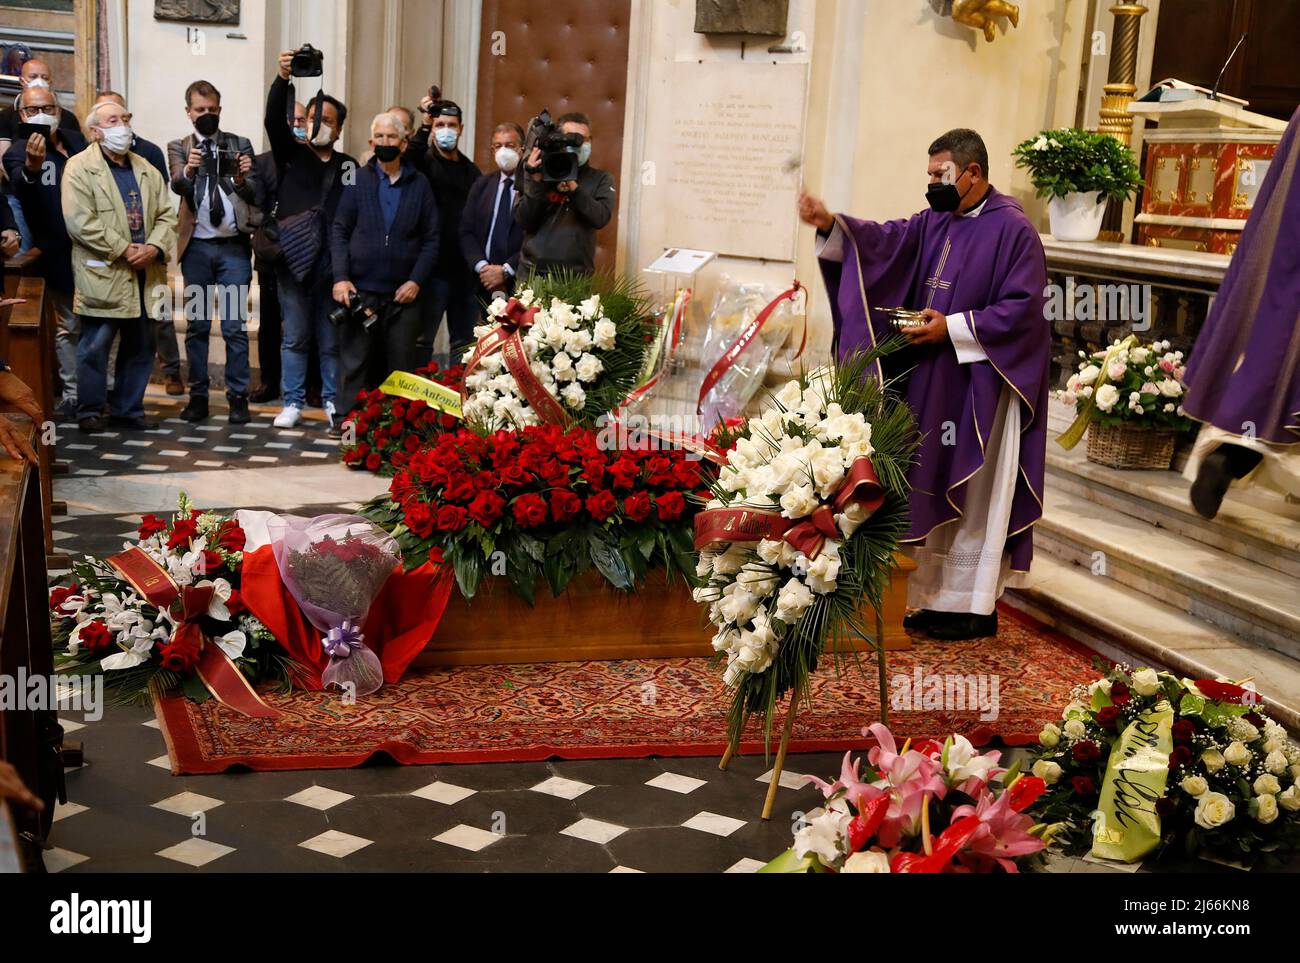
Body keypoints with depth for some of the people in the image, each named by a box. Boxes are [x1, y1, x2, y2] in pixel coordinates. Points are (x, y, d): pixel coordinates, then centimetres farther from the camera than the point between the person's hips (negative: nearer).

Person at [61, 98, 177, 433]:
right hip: (103, 275, -6)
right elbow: (80, 222, -13)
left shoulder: (146, 169, 15)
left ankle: (128, 408, 22)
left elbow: (166, 214, 10)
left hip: (145, 275, 6)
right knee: (95, 347, 0)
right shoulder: (80, 168, -4)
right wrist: (123, 250, -16)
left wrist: (154, 247, -9)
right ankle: (89, 411, 12)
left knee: (140, 347, 11)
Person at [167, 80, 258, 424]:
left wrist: (241, 181, -22)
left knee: (235, 326, 0)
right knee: (197, 325, 6)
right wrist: (188, 170, -33)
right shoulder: (179, 147, 8)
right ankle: (198, 396, 11)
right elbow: (177, 185, -11)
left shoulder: (240, 145, 8)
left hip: (234, 246, -1)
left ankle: (238, 396, 5)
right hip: (197, 247, 1)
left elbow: (255, 195, 0)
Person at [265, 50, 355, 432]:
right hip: (294, 259, 0)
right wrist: (283, 79, -23)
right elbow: (274, 120, -10)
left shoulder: (348, 165, 11)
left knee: (331, 340, 5)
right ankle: (292, 402, 14)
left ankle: (333, 403, 14)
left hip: (332, 262, 1)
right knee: (295, 337, 6)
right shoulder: (291, 154, 8)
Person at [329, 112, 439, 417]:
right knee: (354, 366, 1)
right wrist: (340, 277, -7)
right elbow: (339, 231, 4)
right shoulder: (357, 180, 7)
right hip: (359, 291, -1)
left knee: (400, 367, 5)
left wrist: (417, 280, -6)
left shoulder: (419, 184, 8)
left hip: (403, 294, 1)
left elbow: (431, 239, 5)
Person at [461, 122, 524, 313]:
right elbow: (466, 232, 10)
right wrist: (482, 266, -6)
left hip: (520, 283, -4)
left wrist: (506, 270, -12)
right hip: (486, 284, 4)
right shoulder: (482, 185, 14)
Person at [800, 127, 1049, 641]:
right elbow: (885, 240, -3)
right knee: (934, 490, 12)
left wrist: (953, 328, -19)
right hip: (932, 382, 7)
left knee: (972, 496, 0)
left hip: (980, 389, -7)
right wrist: (831, 224, -20)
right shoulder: (935, 222, 11)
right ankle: (937, 599, 22)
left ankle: (975, 606, 11)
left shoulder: (1013, 230, -9)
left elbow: (1023, 308, -15)